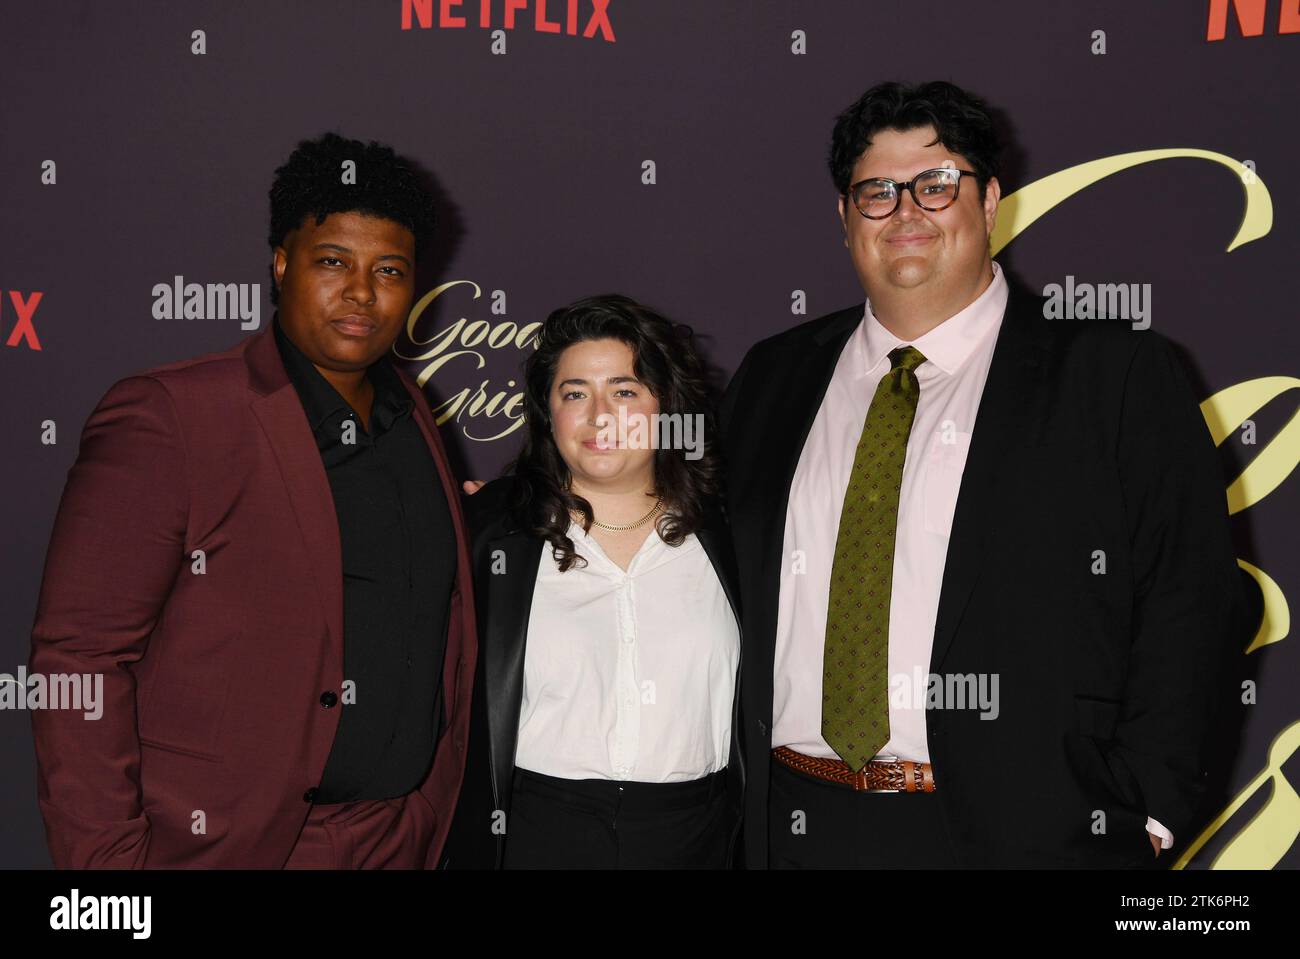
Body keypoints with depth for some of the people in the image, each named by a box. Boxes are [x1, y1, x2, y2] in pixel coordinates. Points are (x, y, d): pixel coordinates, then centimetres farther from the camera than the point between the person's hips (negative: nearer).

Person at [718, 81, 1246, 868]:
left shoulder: (1119, 376, -1)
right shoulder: (772, 379, 9)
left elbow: (1191, 598, -5)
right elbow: (722, 591, 10)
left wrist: (1140, 815, -12)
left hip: (1026, 829, -2)